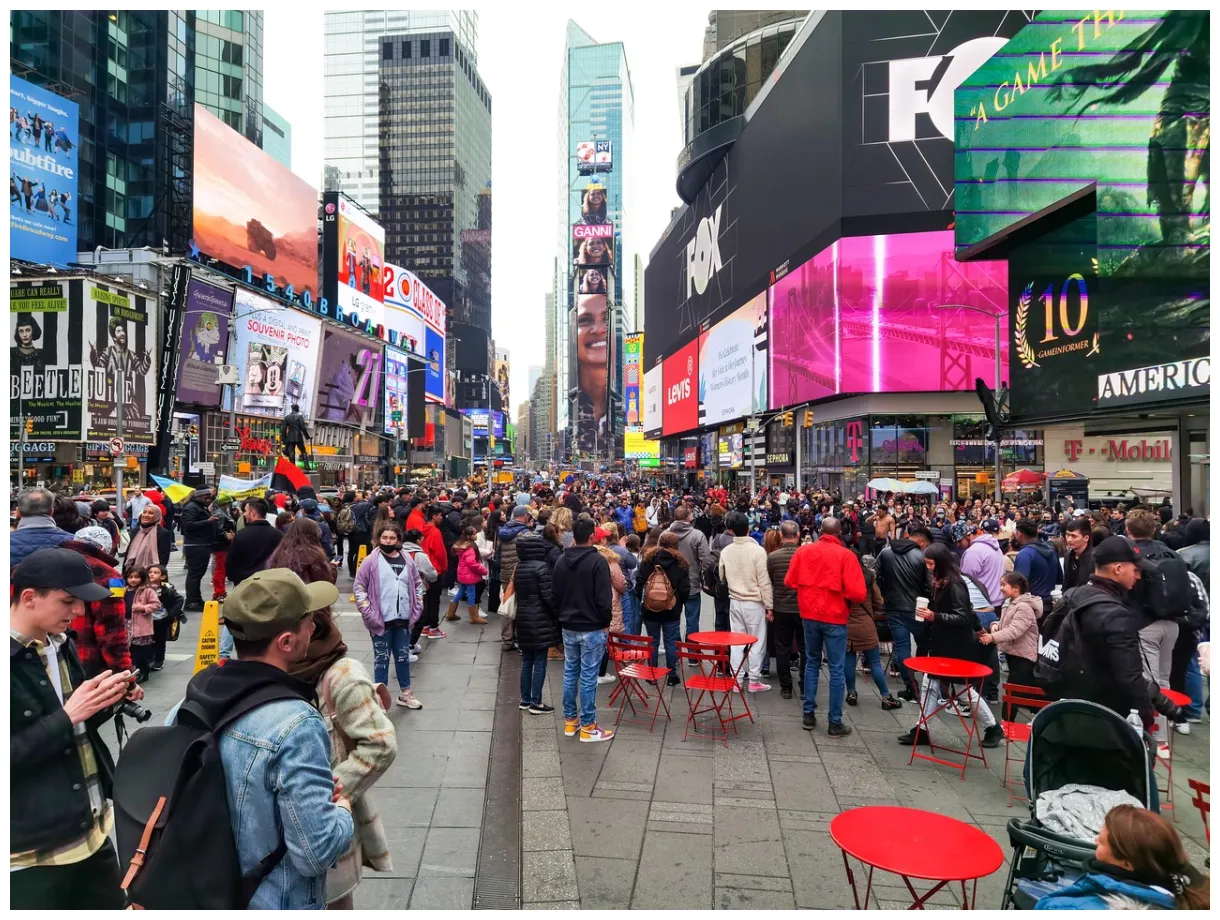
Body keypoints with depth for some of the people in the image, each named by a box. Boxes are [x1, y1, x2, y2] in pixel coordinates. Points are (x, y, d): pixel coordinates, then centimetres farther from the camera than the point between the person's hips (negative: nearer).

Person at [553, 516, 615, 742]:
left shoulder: (561, 561, 4)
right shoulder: (598, 561, -16)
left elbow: (555, 594, 10)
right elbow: (604, 598, -17)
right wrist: (606, 621, -3)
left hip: (568, 627, 6)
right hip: (592, 628, -6)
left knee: (570, 673, 15)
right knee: (588, 676, -1)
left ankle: (570, 720, 23)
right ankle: (588, 727, 7)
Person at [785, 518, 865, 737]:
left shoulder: (804, 550, -2)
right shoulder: (846, 555, -13)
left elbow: (790, 581, 4)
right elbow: (858, 593, -16)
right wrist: (840, 592, 3)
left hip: (809, 614, 4)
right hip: (835, 617, -4)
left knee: (812, 663, 18)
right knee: (836, 670, 4)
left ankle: (809, 715, 20)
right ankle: (835, 723, 9)